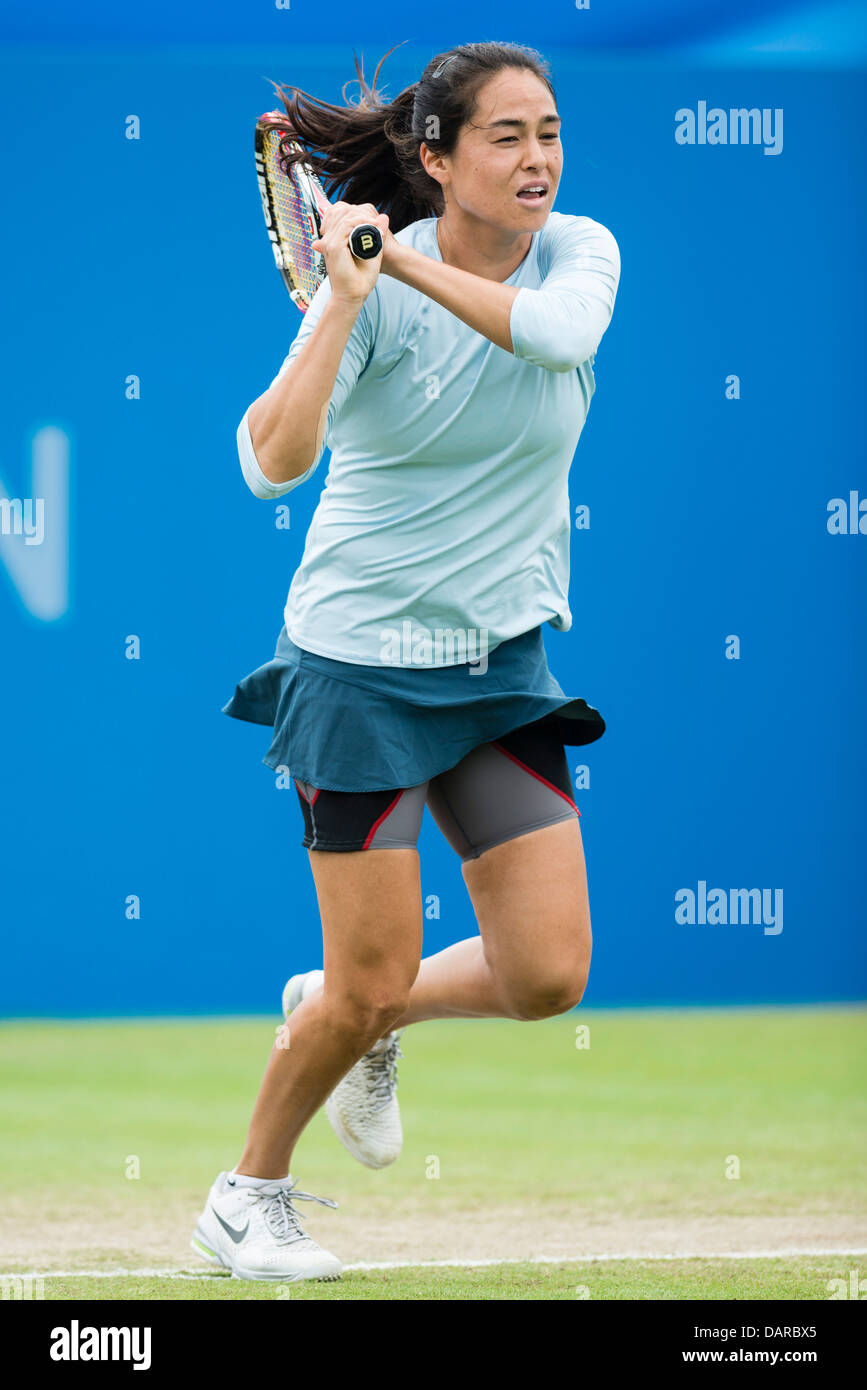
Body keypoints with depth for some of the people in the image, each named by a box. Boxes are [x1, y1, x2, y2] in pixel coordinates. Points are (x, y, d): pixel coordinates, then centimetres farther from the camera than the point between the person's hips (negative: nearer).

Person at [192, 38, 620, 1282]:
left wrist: (411, 263, -29)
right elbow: (273, 461, -27)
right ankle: (248, 1199, 22)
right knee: (372, 983, -2)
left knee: (546, 977, -3)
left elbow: (559, 331, -27)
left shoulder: (580, 254, -2)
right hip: (365, 661, -4)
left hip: (506, 665, 5)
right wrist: (350, 297, -35)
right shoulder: (371, 291, -14)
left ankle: (362, 1019, 28)